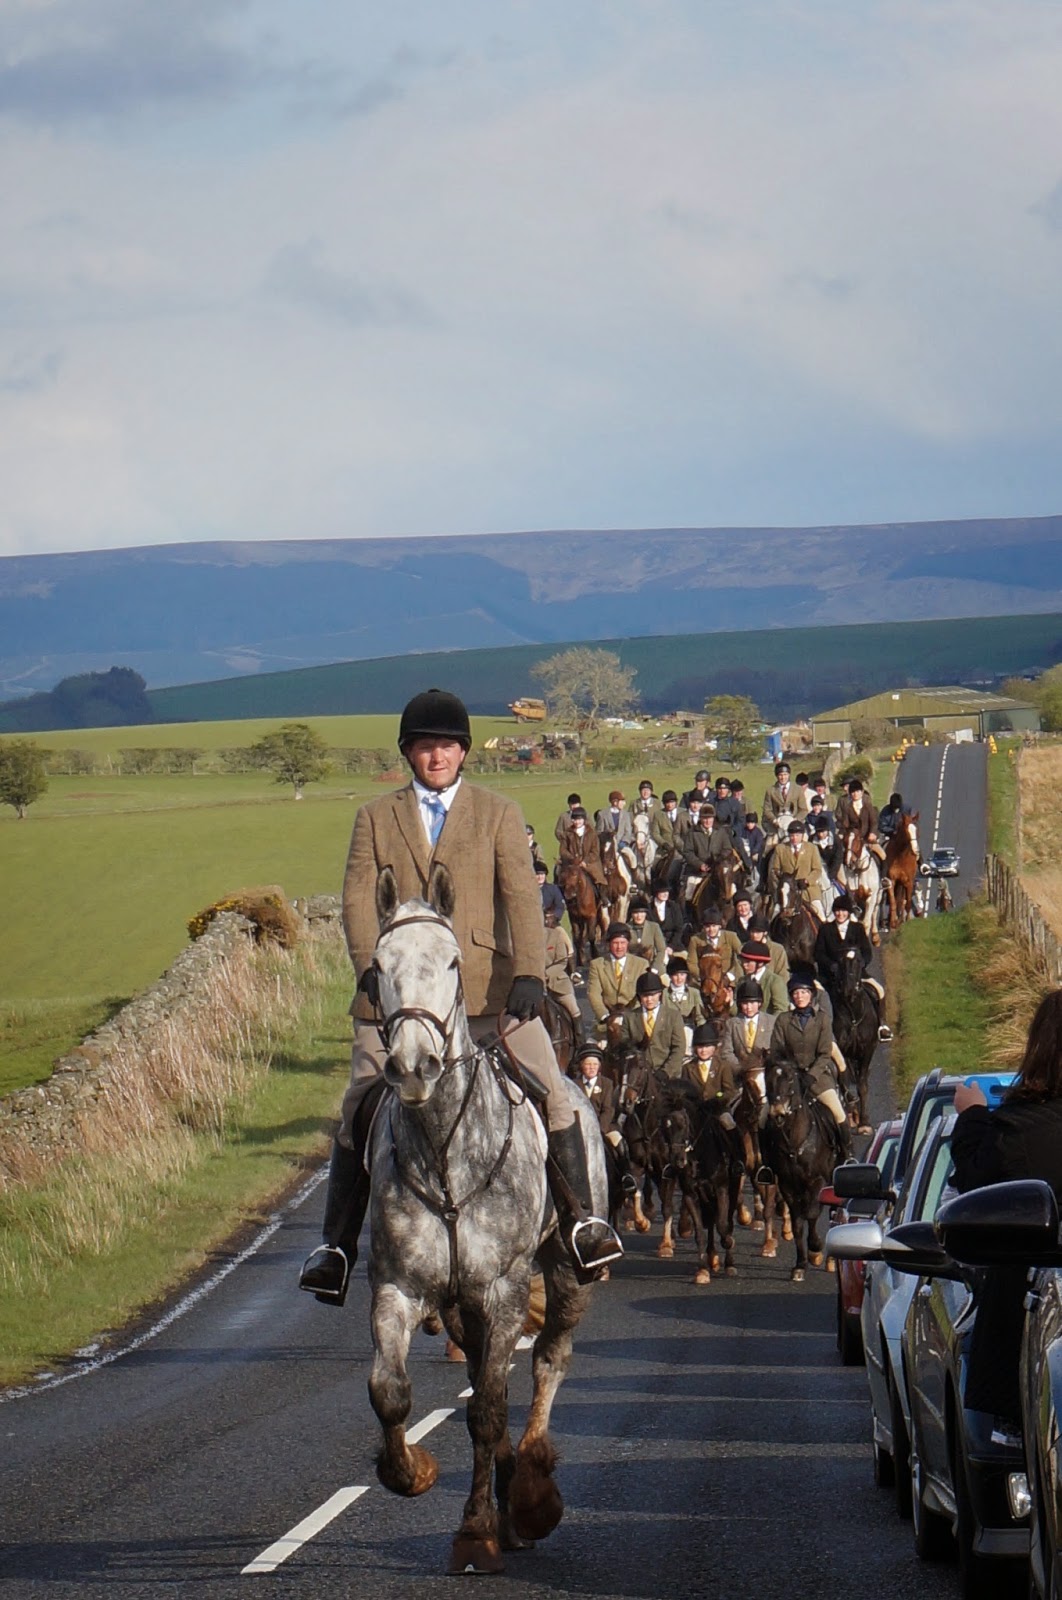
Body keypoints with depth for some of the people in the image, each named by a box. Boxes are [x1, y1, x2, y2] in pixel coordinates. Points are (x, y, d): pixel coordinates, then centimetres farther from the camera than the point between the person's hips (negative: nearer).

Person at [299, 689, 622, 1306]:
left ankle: (581, 1221, 2)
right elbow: (359, 897, 0)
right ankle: (337, 1247, 6)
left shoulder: (499, 815, 8)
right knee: (359, 1110, -1)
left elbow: (522, 897, -4)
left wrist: (530, 975, -19)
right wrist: (370, 965, -19)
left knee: (553, 1094, -10)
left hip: (486, 983, -1)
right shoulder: (376, 818, 11)